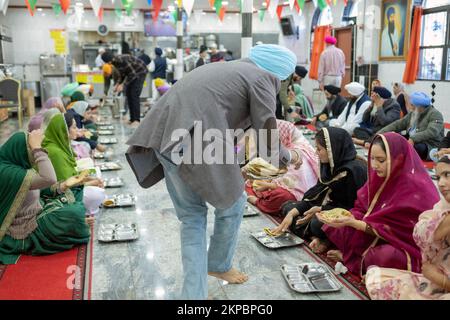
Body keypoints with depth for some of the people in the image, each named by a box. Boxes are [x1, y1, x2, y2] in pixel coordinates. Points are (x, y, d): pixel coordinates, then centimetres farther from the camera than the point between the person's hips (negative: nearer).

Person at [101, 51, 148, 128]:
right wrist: (118, 84, -1)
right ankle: (132, 119, 7)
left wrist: (123, 85, -23)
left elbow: (132, 74, -25)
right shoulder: (115, 62, -2)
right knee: (128, 94, 4)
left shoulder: (122, 60, -29)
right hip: (132, 73, 9)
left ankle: (137, 120, -15)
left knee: (134, 95, -15)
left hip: (140, 72, -9)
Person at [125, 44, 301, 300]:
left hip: (165, 135, 9)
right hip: (194, 140, -8)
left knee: (192, 215, 17)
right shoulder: (263, 78, 5)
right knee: (231, 204, 16)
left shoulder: (231, 67, 29)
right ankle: (219, 265, 36)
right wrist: (289, 157, 22)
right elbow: (267, 139, 2)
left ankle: (194, 292, 17)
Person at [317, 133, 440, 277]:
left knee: (386, 256, -37)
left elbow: (394, 230, -23)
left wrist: (353, 223, -28)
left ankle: (354, 259, -9)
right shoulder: (381, 177, -2)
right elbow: (361, 209, 3)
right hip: (379, 239, 6)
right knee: (335, 229, -5)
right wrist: (343, 216, -18)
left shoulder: (415, 187, -22)